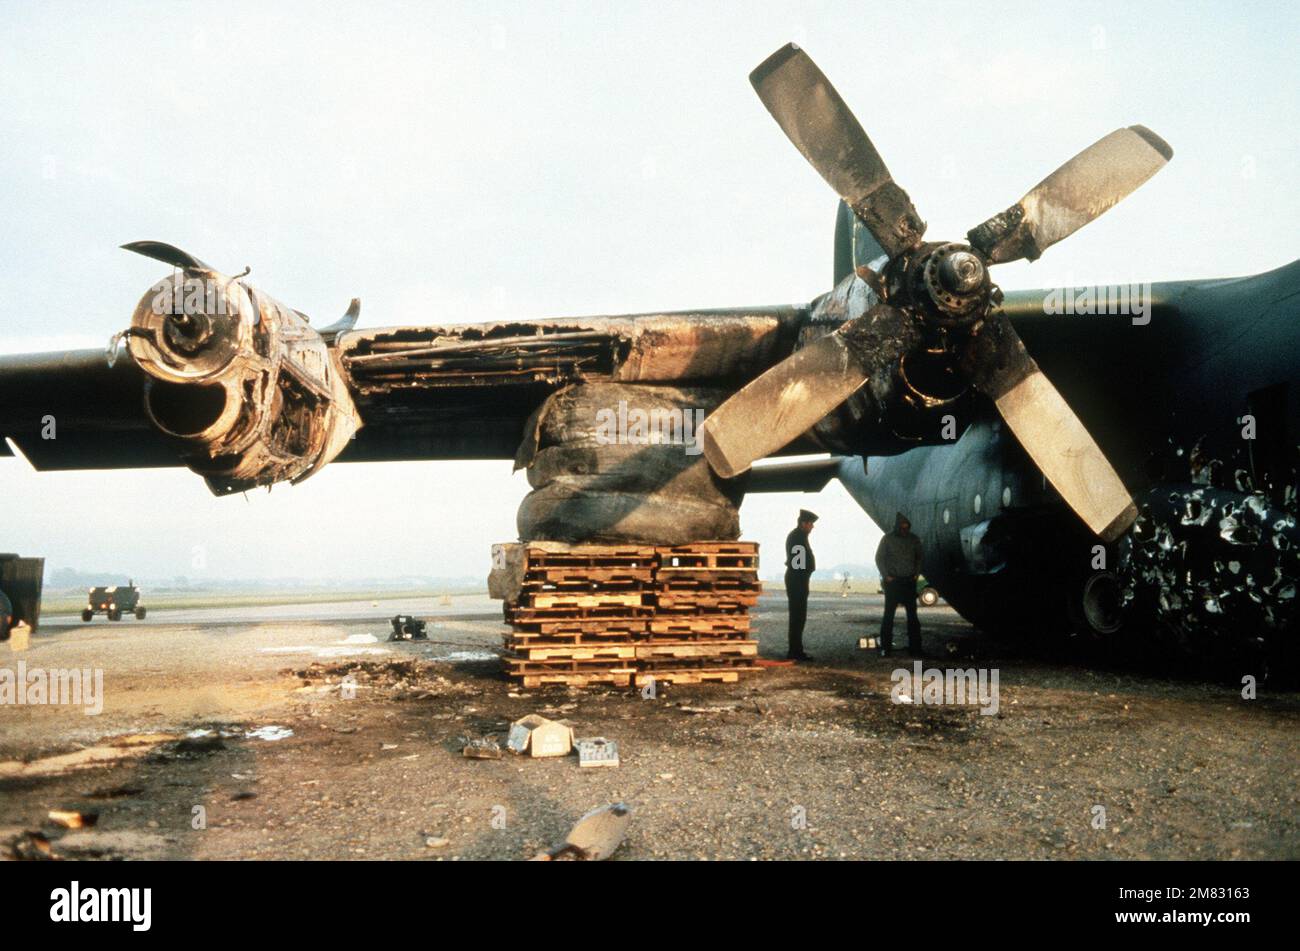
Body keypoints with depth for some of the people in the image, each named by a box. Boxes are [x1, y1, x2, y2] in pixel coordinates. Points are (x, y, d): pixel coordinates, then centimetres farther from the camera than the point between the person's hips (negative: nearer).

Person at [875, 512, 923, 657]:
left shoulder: (914, 539, 5)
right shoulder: (887, 539, -3)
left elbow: (918, 557, 16)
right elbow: (879, 558, 1)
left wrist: (917, 573, 4)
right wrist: (886, 576, -6)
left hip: (909, 581, 3)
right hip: (892, 581, -3)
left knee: (912, 615, 2)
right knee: (889, 614, 0)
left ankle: (915, 647, 7)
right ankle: (885, 647, 5)